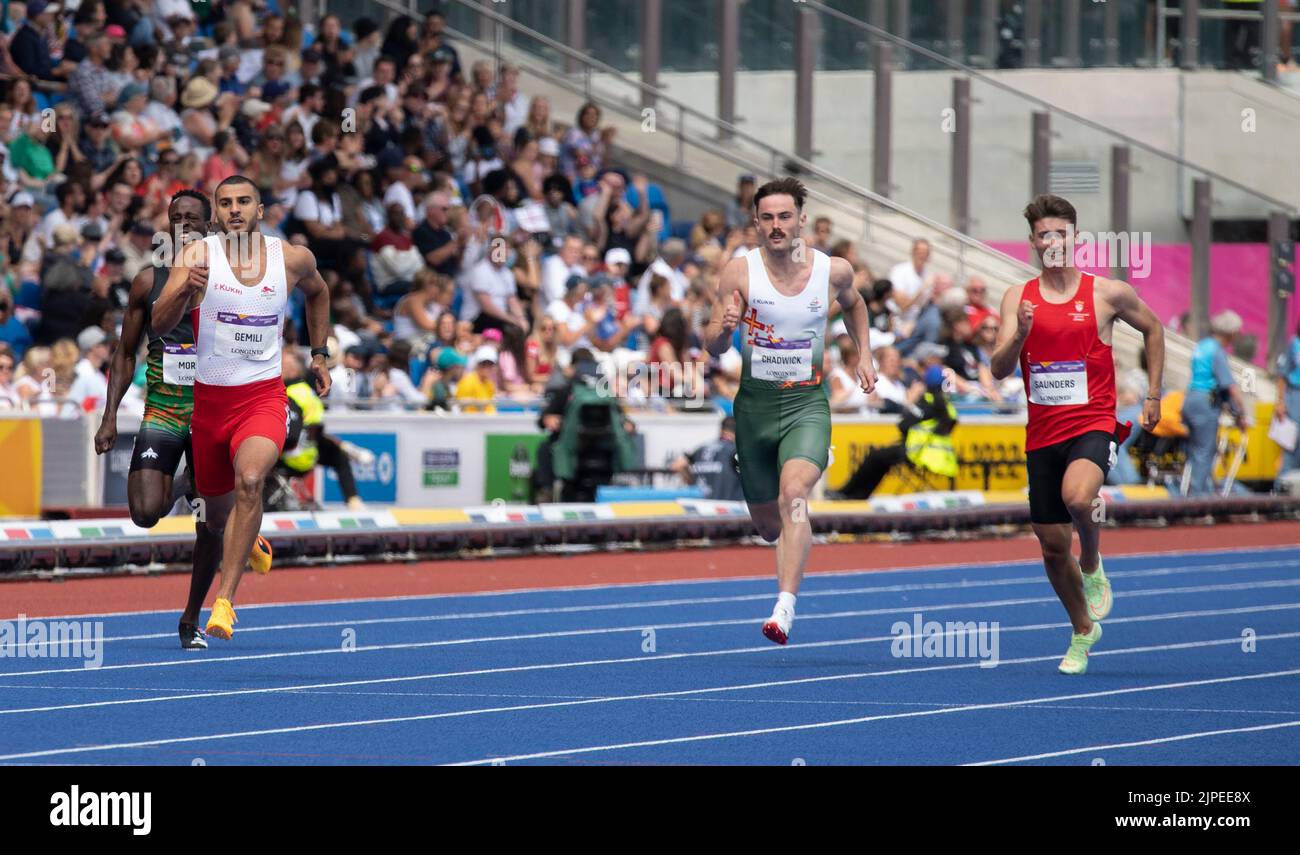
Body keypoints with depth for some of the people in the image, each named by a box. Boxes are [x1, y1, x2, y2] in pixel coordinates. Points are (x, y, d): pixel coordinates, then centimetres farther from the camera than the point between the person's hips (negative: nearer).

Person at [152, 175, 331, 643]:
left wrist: (319, 353, 20)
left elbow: (317, 293, 24)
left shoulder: (293, 259, -1)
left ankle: (225, 599, -29)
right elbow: (160, 324, -17)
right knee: (217, 515, 14)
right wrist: (185, 290, -35)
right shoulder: (198, 255, -8)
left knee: (249, 480, -30)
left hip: (263, 397, -1)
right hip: (208, 398, 1)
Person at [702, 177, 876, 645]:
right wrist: (724, 328, -29)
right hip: (755, 403, 1)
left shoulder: (834, 270, -2)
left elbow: (853, 303, 23)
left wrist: (863, 355, 13)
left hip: (807, 403, -1)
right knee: (768, 525, 12)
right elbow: (712, 348, -8)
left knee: (793, 494, -28)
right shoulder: (740, 271, -7)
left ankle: (785, 607, -35)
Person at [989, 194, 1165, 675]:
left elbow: (1152, 328, 16)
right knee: (1052, 545, 6)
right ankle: (1083, 631, 28)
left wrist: (1153, 396, 12)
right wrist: (1020, 336, -23)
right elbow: (999, 370, -3)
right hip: (1042, 433, 3)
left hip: (1093, 424, -3)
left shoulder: (1107, 293, -1)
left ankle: (1092, 564, -2)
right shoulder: (1019, 298, 3)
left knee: (1077, 496, -34)